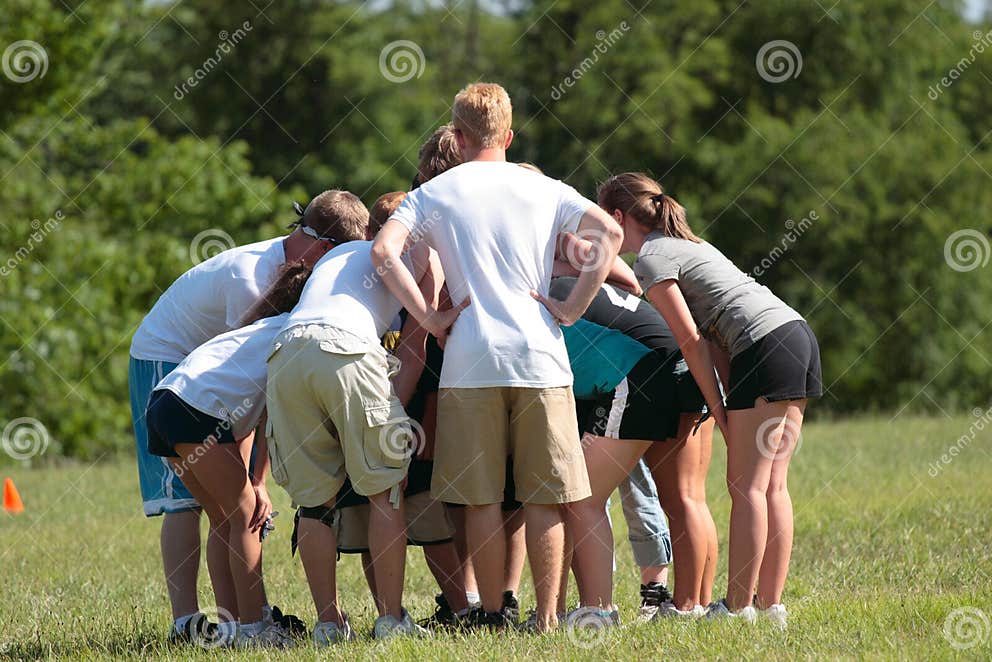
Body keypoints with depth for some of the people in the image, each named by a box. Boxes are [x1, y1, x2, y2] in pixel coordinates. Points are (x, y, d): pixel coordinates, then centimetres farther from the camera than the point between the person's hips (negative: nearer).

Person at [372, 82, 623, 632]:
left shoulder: (434, 194, 8)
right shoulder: (545, 190, 11)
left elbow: (384, 250, -8)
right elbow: (609, 233, -3)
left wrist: (428, 317, -4)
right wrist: (572, 309, -1)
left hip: (469, 360, -1)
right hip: (539, 357, 1)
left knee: (481, 498, 5)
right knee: (544, 498, 4)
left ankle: (492, 618, 5)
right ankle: (547, 619, 3)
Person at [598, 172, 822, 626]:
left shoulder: (652, 260, -3)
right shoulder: (685, 245, 25)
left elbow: (693, 341, -5)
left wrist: (718, 409, 1)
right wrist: (730, 399, 14)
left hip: (765, 347, -9)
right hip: (799, 334, 9)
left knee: (747, 485, -6)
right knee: (772, 485, 8)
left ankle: (738, 606, -6)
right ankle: (771, 603, 7)